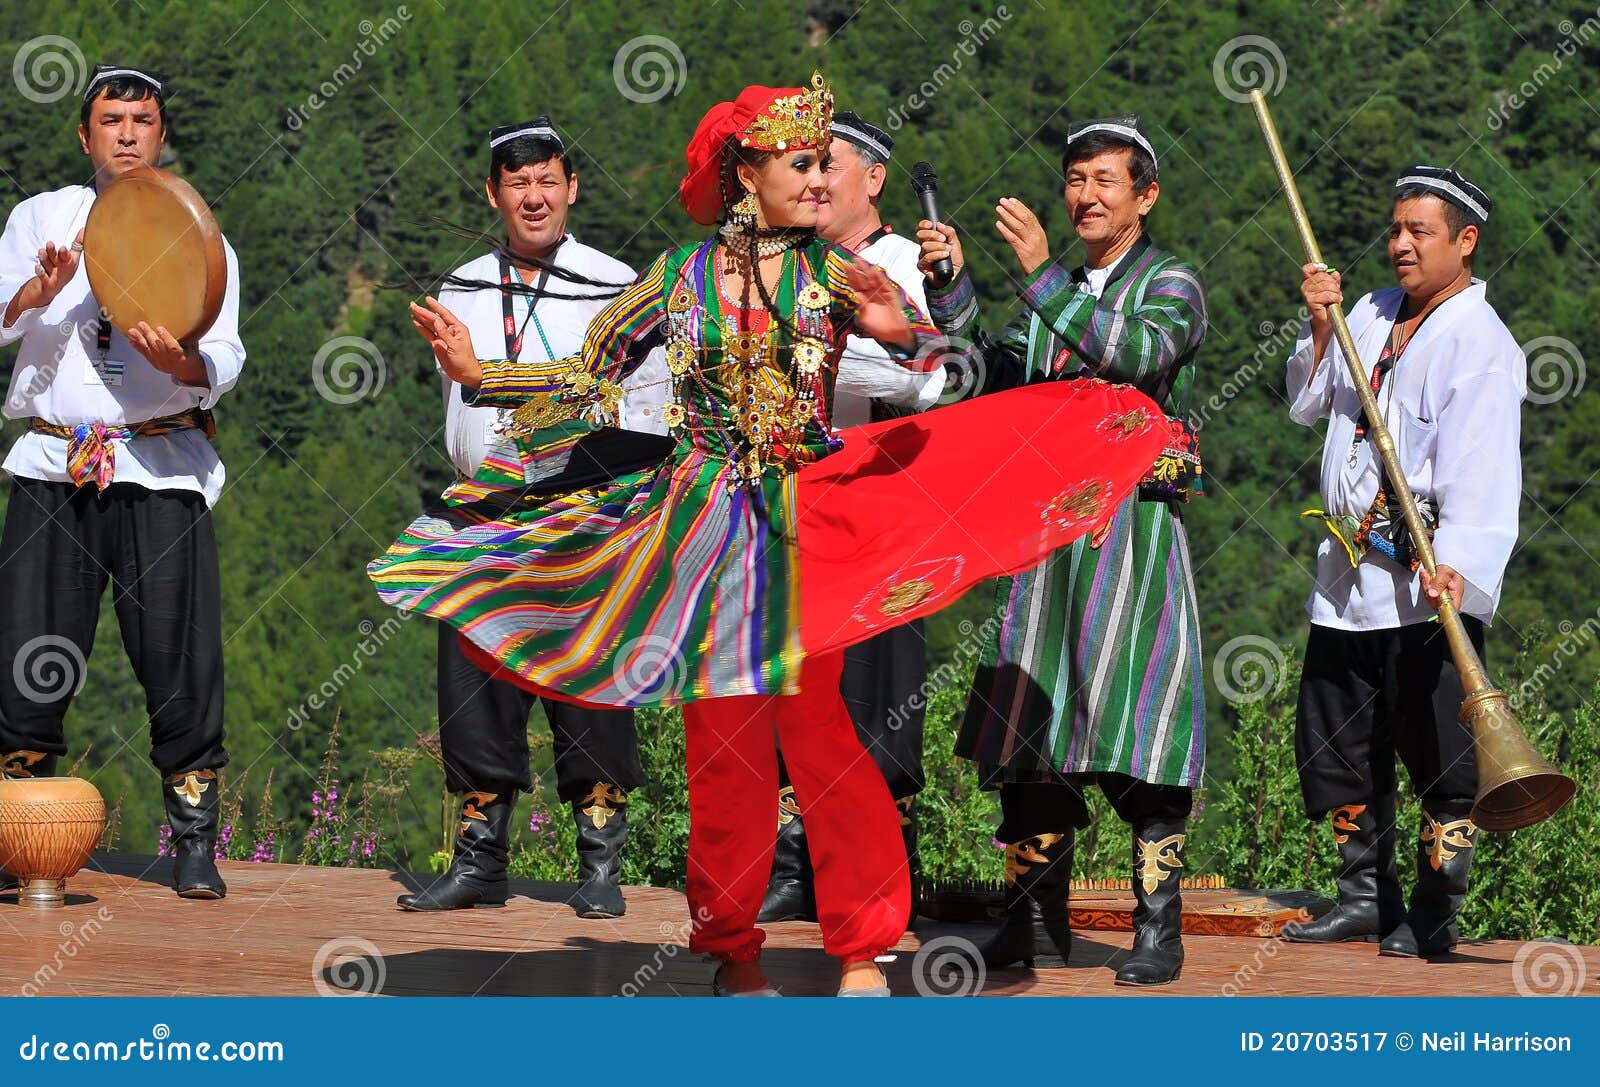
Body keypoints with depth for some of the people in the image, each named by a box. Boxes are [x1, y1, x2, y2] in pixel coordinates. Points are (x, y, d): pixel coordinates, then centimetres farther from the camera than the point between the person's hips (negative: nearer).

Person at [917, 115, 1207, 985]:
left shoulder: (1171, 286, 0)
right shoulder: (1056, 295, 19)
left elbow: (1136, 352, -20)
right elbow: (988, 380, 13)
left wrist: (1041, 274, -24)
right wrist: (952, 291, 1)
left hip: (1133, 526, -6)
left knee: (1137, 727, -10)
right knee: (1032, 720, 5)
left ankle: (1159, 926, -6)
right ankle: (1036, 917, 13)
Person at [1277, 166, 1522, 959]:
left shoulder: (1480, 345, -10)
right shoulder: (1371, 314, 15)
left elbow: (1478, 471, -20)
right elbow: (1307, 407, 19)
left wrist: (1455, 565, -33)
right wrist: (1321, 328, 3)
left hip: (1427, 589, -8)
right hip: (1348, 579, 8)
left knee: (1436, 750, -5)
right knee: (1336, 744, 13)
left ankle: (1435, 913, 4)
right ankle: (1366, 895, 25)